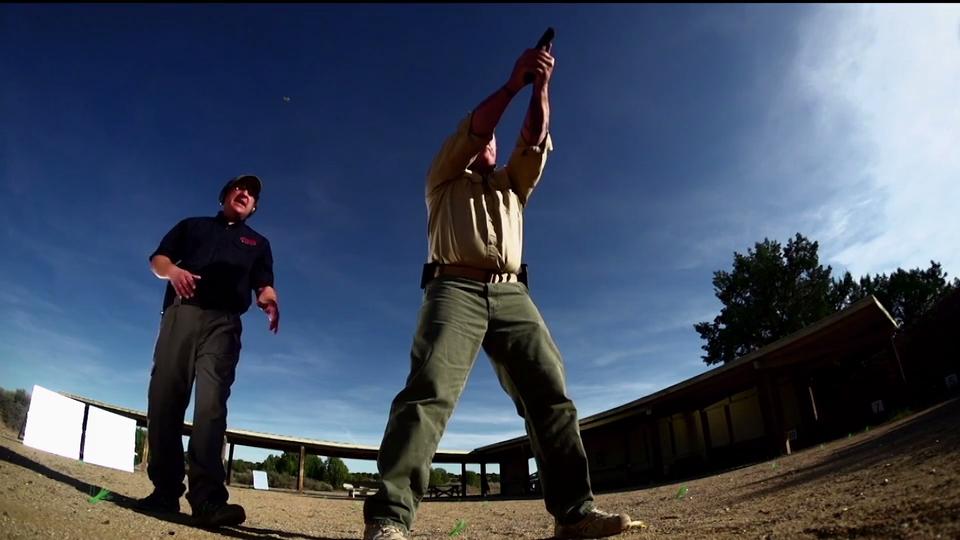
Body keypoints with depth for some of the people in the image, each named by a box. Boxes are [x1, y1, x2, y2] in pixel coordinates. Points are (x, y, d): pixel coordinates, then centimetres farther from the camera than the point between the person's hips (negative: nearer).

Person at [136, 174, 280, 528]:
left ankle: (207, 498, -29)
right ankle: (165, 491, -3)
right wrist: (172, 270, -8)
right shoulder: (192, 226, 27)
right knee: (164, 397, -8)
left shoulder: (258, 243, 27)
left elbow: (264, 285, 14)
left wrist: (270, 303, -11)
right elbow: (157, 260, 17)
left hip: (223, 322, -1)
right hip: (181, 312, 1)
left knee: (211, 402, -17)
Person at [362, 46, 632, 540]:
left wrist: (541, 87, 3)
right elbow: (471, 129, 7)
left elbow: (535, 142, 15)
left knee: (550, 393, -10)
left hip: (512, 295, 4)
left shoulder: (513, 184, 33)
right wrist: (513, 82, 1)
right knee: (430, 390, -23)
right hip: (456, 289, -4)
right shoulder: (445, 179, 24)